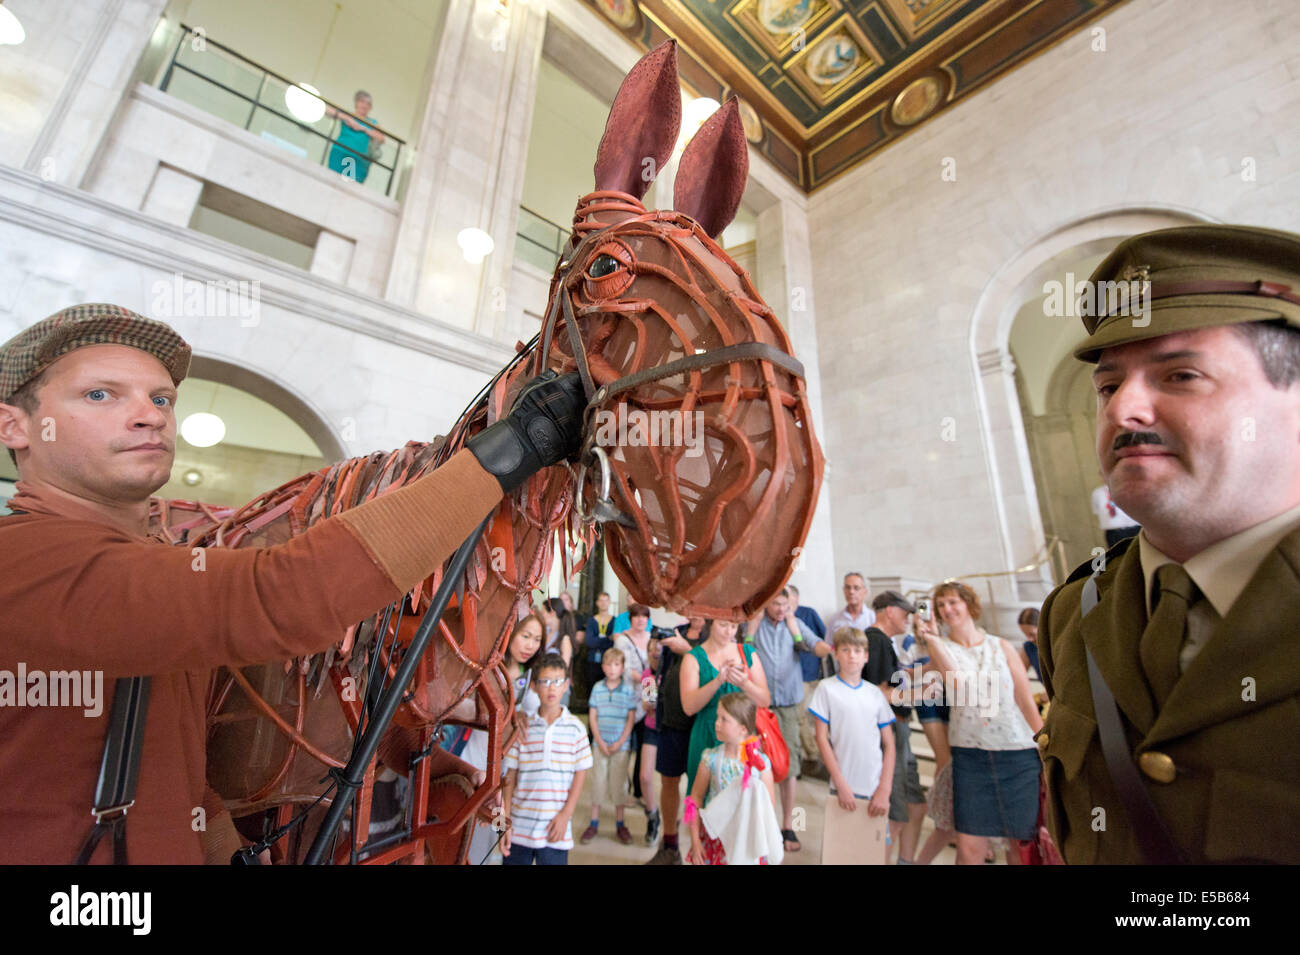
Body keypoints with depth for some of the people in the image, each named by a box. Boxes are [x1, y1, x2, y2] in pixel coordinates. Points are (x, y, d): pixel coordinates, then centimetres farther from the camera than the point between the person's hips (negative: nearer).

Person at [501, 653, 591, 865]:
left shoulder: (575, 727, -3)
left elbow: (580, 774, 1)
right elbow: (509, 777, 3)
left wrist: (565, 815, -5)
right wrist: (505, 822, 1)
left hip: (554, 831, -1)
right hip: (519, 827, 1)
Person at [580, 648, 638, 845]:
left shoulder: (628, 690, -6)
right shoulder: (597, 688, -2)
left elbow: (631, 719, -4)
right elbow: (592, 716, 0)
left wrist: (620, 743, -9)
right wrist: (600, 741, -7)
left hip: (621, 745, -1)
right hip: (600, 744, 1)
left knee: (619, 783, 7)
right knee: (598, 781, 8)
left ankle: (620, 825, 23)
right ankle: (594, 823, 23)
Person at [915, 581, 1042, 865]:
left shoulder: (1001, 647, 5)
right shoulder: (941, 648, 2)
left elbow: (1028, 705, 5)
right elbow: (959, 685, -19)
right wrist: (932, 640, -20)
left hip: (1018, 755, 1)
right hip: (970, 756, -1)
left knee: (1020, 843, 7)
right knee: (969, 847, -2)